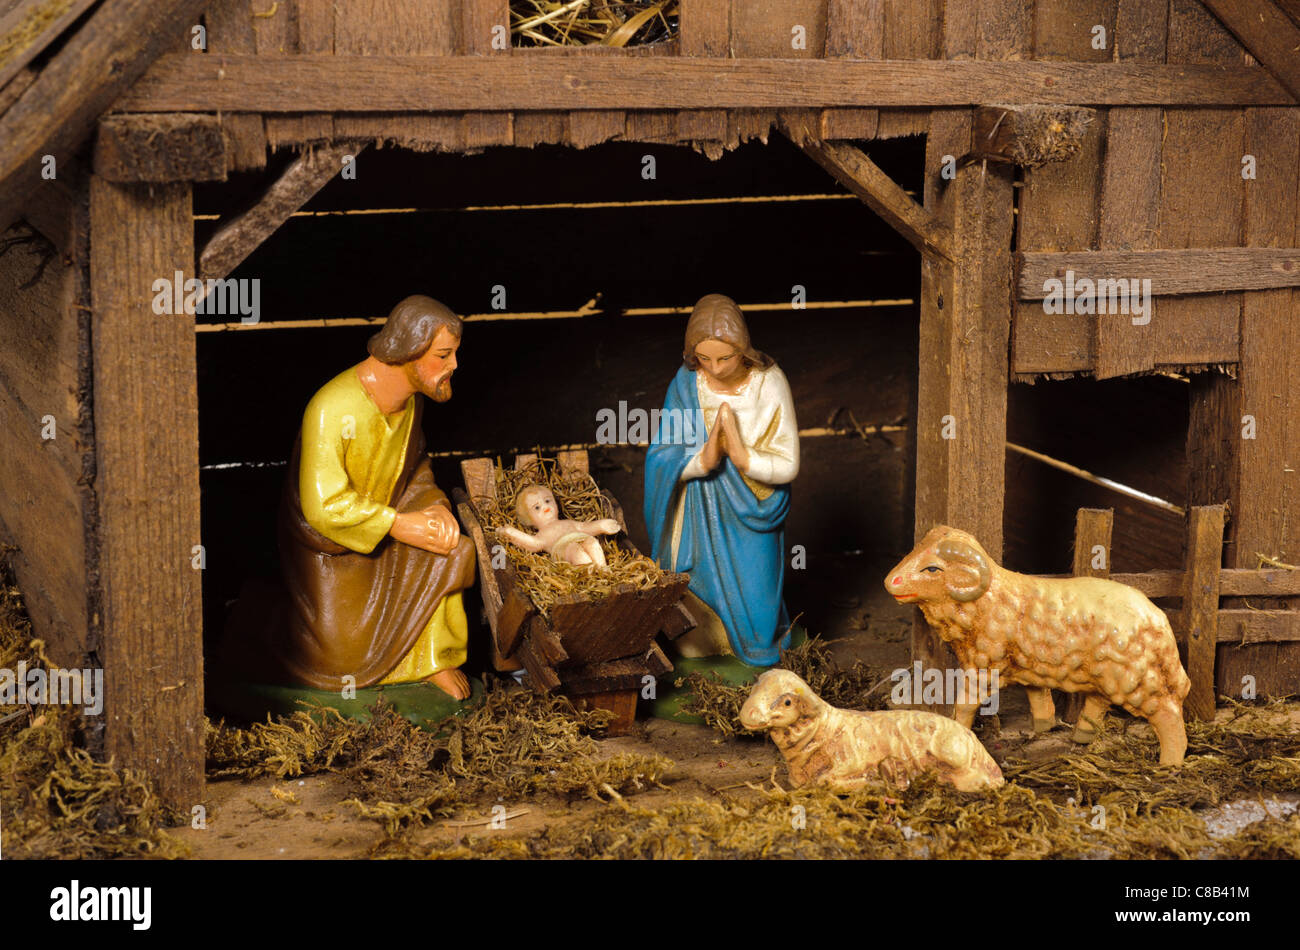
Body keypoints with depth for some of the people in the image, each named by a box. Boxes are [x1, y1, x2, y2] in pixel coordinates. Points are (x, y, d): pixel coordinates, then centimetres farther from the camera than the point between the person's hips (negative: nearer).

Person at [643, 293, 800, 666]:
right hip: (699, 510, 2)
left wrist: (743, 458, -34)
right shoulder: (687, 383, -11)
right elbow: (660, 456, -13)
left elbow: (788, 466, -15)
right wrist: (702, 460, -33)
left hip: (750, 512, -2)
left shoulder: (768, 385, -18)